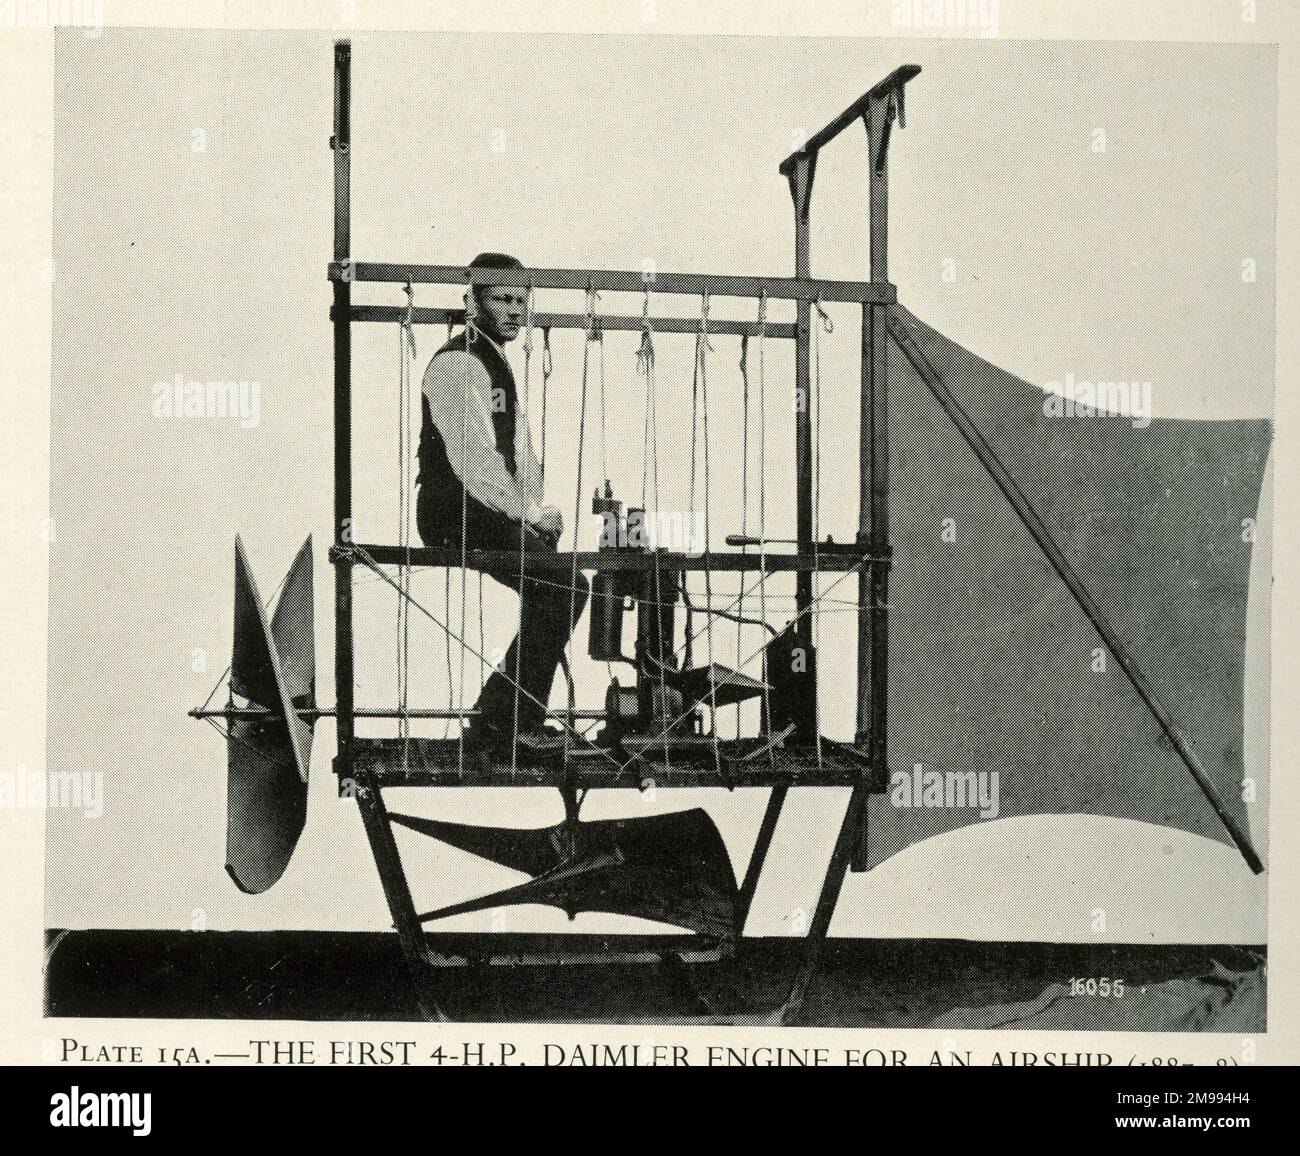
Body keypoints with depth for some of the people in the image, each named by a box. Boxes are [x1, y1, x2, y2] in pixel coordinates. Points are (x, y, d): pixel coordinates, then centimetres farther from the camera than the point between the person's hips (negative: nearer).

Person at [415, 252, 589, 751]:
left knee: (554, 594, 5)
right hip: (457, 517, -10)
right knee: (563, 588, -17)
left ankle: (499, 718, 12)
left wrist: (536, 508, 6)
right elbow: (472, 454, -23)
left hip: (490, 515, 10)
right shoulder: (458, 363, -13)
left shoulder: (498, 363, 20)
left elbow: (518, 449, 20)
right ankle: (508, 721, -9)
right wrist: (527, 512, -22)